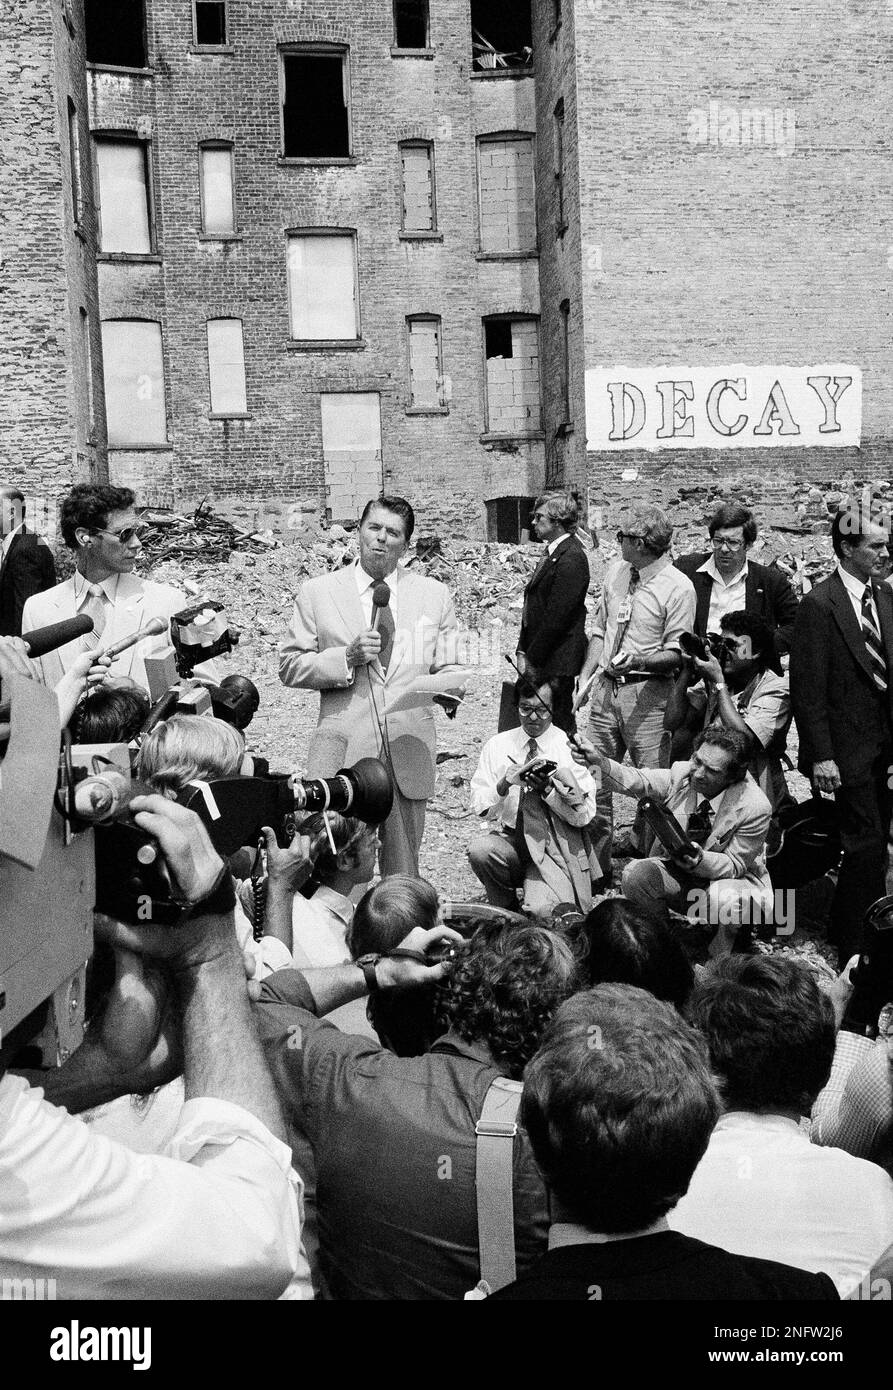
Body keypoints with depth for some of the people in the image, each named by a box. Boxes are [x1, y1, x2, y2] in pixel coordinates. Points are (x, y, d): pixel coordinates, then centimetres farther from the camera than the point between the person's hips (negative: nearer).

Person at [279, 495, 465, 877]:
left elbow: (445, 668, 14)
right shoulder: (316, 593, 6)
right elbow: (290, 667, 4)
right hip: (343, 747, -1)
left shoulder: (434, 595, 11)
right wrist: (347, 657, -10)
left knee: (403, 872, 8)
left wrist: (449, 688, -9)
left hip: (410, 750, 2)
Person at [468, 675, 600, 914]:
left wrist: (548, 788, -21)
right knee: (479, 849, -31)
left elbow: (584, 815, -6)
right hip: (507, 837, 3)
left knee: (543, 911, -28)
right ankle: (504, 910, -3)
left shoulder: (570, 747, 1)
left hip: (555, 845, -2)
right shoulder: (497, 745, 8)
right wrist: (504, 784, -20)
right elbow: (479, 807, 0)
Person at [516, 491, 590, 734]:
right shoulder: (553, 552, 15)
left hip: (556, 661, -10)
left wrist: (532, 658, -14)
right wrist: (523, 650, 10)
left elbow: (557, 617, -19)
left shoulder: (570, 558, -16)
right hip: (538, 659, 10)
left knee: (559, 725, -3)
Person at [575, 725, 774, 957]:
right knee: (635, 874, -24)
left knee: (726, 901, -38)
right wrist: (601, 763, -39)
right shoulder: (682, 774, -13)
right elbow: (637, 781, -20)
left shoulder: (755, 807, -24)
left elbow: (735, 865, -18)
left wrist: (701, 860, -38)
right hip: (677, 872, 4)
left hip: (729, 878, -4)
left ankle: (728, 934, -4)